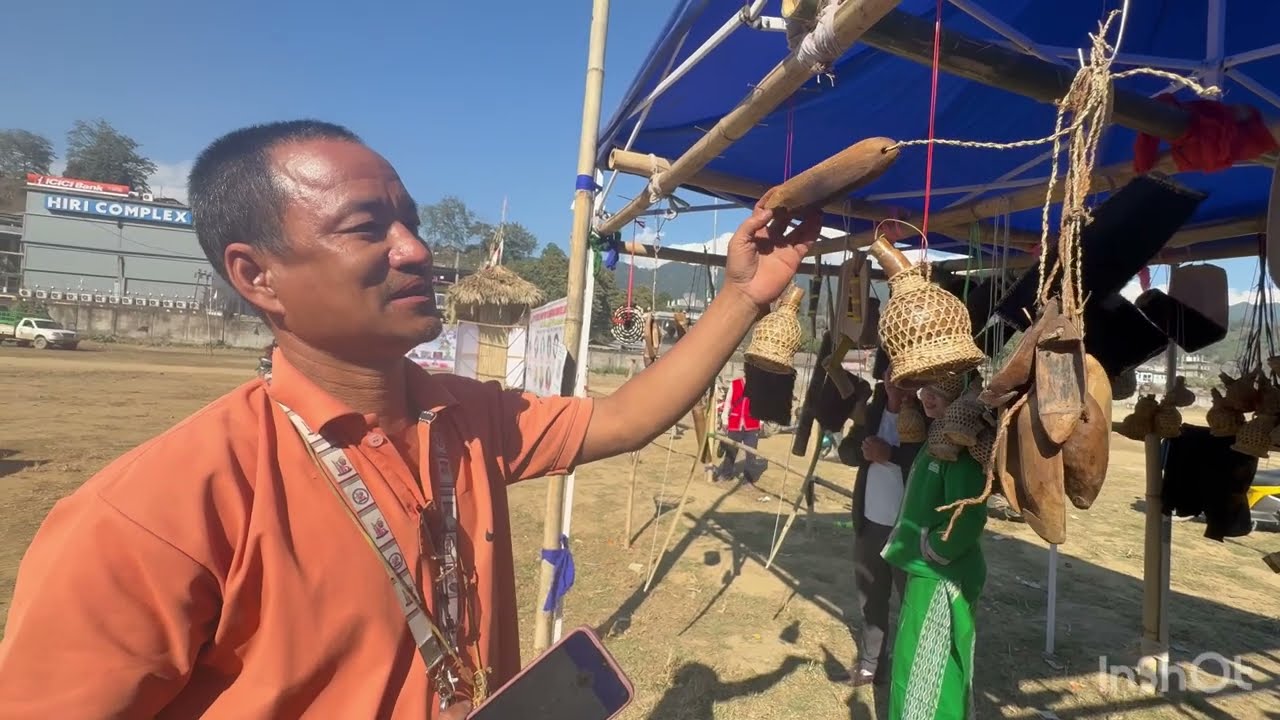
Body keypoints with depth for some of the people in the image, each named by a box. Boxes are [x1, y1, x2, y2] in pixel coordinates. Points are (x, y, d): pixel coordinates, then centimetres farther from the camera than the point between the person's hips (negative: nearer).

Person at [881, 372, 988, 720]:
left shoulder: (961, 443, -20)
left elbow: (969, 516, -28)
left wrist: (936, 549, -16)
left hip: (942, 577, -9)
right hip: (925, 571, 9)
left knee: (929, 676, 4)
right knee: (916, 670, 22)